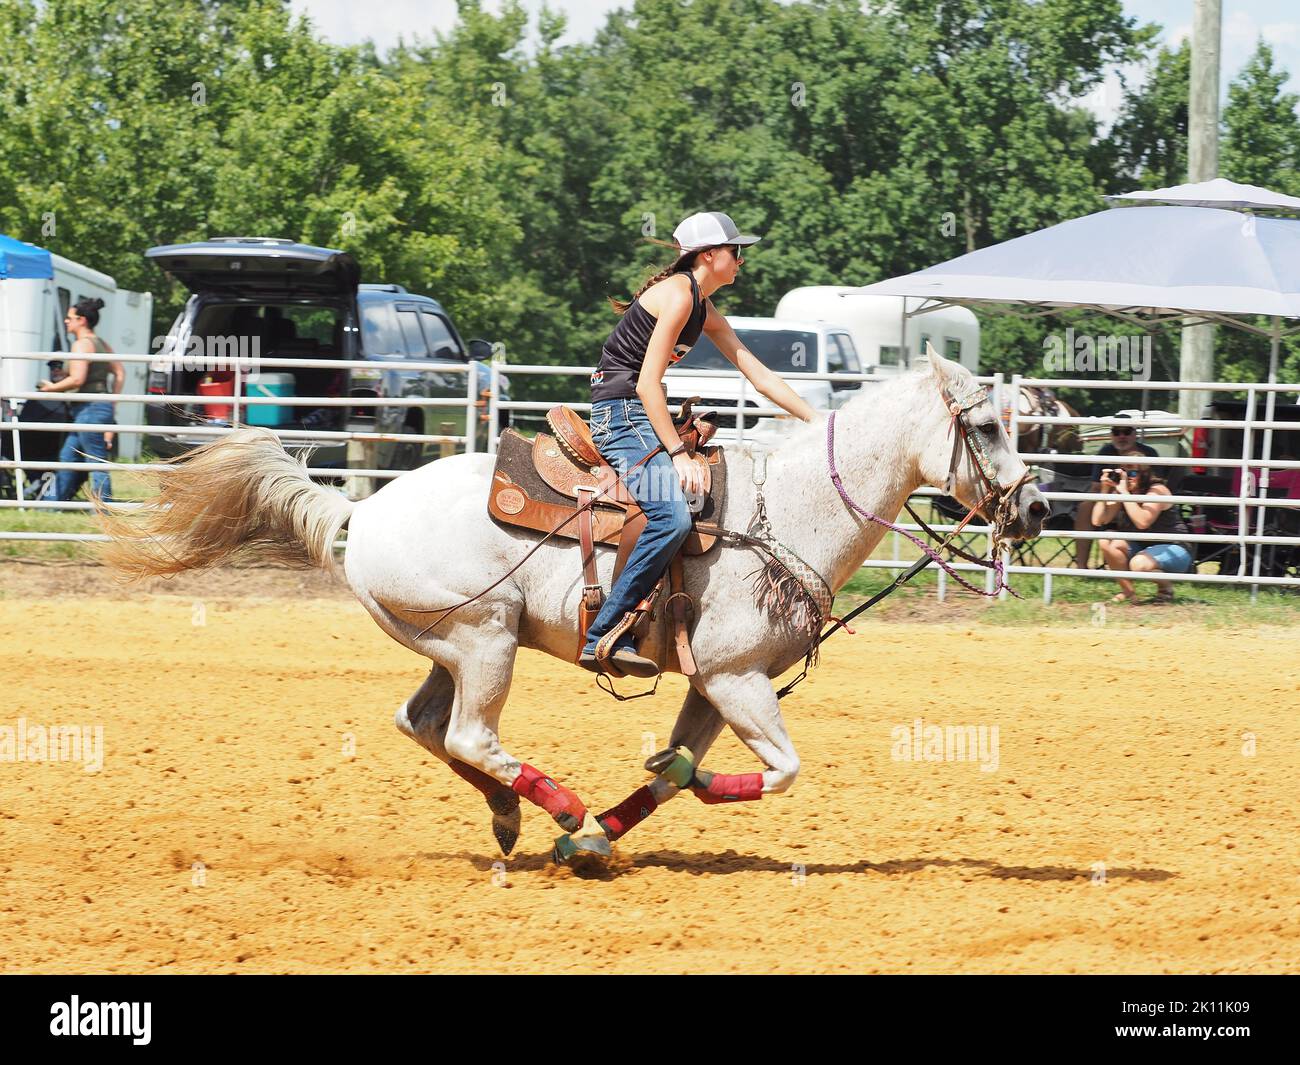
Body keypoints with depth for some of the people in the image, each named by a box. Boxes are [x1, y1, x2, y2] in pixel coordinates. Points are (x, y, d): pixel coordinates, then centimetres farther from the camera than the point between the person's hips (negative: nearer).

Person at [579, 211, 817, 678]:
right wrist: (678, 454, -22)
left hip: (641, 415, 11)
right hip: (621, 413, -11)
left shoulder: (706, 313, 17)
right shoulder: (678, 294, -14)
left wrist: (819, 422, 15)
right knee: (671, 517, -29)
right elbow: (647, 383, -20)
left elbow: (760, 376, 19)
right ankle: (604, 636, -28)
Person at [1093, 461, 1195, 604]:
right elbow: (1098, 521, -9)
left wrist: (1124, 492, -32)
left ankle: (1166, 587, -2)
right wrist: (1105, 490, -17)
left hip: (1174, 549, -7)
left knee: (1139, 564, -36)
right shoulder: (1119, 493, -1)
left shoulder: (1157, 491, -19)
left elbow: (1142, 522, -35)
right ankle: (1127, 591, -3)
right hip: (1144, 547, 7)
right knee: (1106, 542, -15)